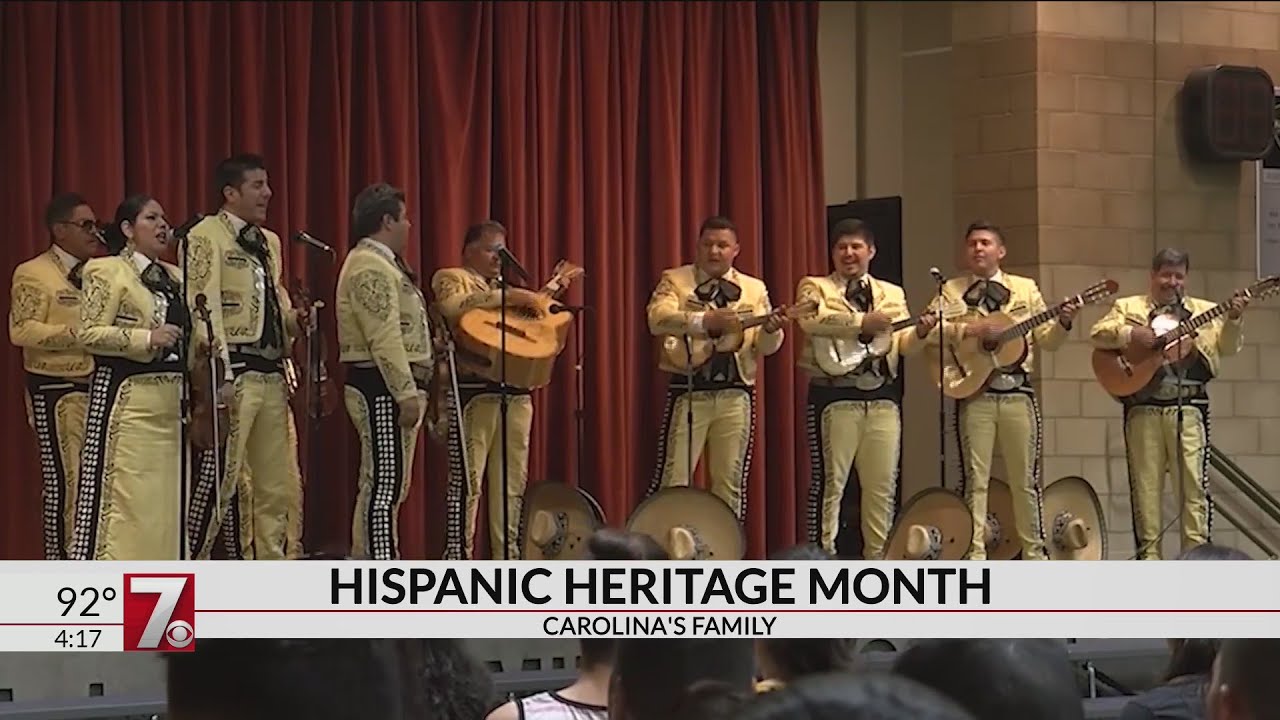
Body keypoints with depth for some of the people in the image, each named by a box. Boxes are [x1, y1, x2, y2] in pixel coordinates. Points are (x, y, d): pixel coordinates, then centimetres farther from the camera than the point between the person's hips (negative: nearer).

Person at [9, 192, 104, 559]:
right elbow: (21, 331, -15)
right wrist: (78, 333, -20)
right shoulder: (33, 274, -5)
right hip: (57, 391, -7)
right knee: (64, 479, -6)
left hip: (99, 387, 7)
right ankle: (59, 561, 0)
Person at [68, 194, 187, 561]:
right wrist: (147, 339, -17)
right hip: (129, 396, -7)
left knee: (167, 497, 5)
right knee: (128, 493, -10)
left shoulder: (173, 276, 19)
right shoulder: (108, 271, -2)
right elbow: (89, 333, -11)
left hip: (171, 399, 7)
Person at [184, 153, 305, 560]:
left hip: (272, 372, 8)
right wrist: (222, 377, -19)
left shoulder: (269, 241, 19)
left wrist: (294, 319, 5)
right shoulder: (206, 237, -6)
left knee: (280, 485, 10)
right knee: (221, 479, -10)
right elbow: (204, 310, -13)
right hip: (235, 371, -8)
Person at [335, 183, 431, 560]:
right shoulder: (371, 268, -14)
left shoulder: (381, 263, 21)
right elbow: (385, 339, -22)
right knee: (385, 484, -13)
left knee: (379, 485, 14)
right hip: (383, 387, -11)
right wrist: (406, 393, -24)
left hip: (391, 388, 11)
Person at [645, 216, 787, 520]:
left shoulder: (754, 289, 13)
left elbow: (764, 347, 7)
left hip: (736, 392, 3)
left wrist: (771, 329, -17)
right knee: (673, 480, -6)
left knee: (730, 483, 5)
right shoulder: (675, 280, 4)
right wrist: (706, 321, -27)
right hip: (688, 389, -3)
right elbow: (658, 319, -15)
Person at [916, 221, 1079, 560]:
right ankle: (974, 553, 0)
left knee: (1025, 477, 4)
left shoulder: (1026, 289, 12)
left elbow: (1046, 341, 10)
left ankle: (1034, 550, 11)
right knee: (974, 478, -2)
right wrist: (970, 329, -17)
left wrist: (1063, 323, -10)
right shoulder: (952, 291, 7)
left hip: (1017, 392, 1)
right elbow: (927, 331, -7)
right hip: (974, 393, -1)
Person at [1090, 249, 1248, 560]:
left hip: (1188, 407, 0)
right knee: (1145, 483, 1)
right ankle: (1149, 555, 6)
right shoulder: (1128, 307, 12)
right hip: (1143, 408, 0)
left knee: (1194, 482, -7)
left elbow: (1227, 347, 6)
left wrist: (1233, 320, -12)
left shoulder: (1203, 312, 15)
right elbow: (1098, 334, 1)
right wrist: (1131, 333, -15)